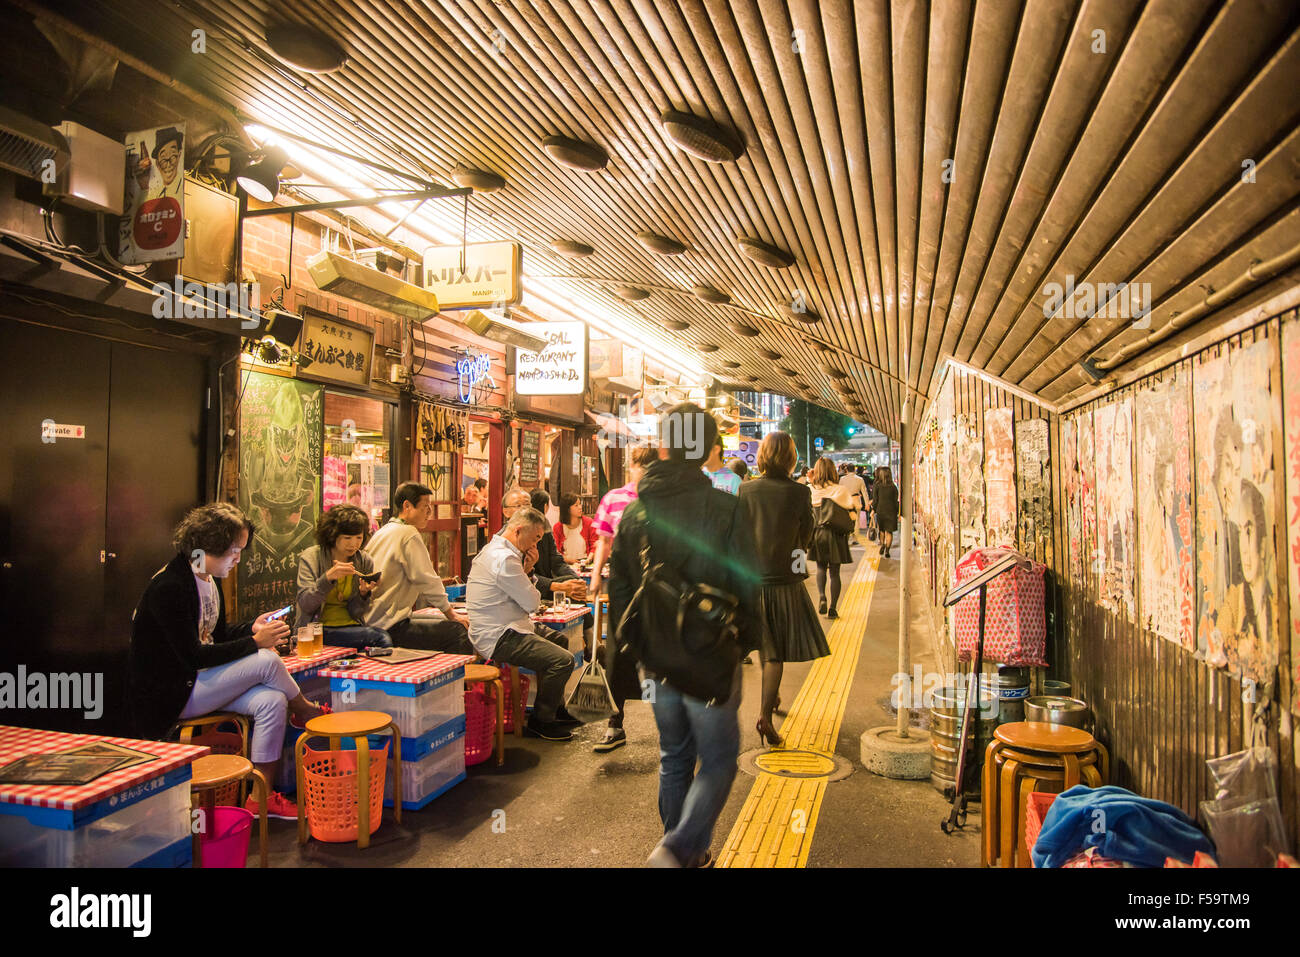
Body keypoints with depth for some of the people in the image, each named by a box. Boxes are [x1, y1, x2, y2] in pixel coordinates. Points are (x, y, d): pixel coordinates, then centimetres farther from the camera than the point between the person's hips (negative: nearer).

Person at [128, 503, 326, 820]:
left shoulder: (210, 579, 7)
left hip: (200, 679, 9)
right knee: (266, 661, -23)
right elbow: (193, 656, -25)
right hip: (172, 693, -9)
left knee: (271, 701, -16)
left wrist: (252, 627, -1)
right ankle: (307, 712, 7)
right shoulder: (169, 587, -22)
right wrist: (255, 642, -23)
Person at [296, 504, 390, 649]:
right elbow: (306, 606, -14)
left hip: (352, 627, 4)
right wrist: (328, 577, -27)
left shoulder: (365, 561, 4)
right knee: (380, 637, -29)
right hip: (319, 630, -4)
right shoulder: (310, 557, -4)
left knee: (384, 640, -29)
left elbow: (356, 612, 4)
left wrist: (364, 593, -17)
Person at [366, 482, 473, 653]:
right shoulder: (409, 534, -11)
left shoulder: (382, 532, 17)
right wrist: (451, 614, 1)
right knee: (459, 632, -12)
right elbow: (427, 581, -11)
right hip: (390, 626, -10)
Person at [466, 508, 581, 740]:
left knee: (558, 640, 24)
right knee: (563, 660, -19)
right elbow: (533, 603, -16)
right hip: (498, 638, -11)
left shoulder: (493, 550, 15)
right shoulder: (505, 559, -20)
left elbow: (522, 594, 19)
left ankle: (556, 710, 32)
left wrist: (526, 570, 0)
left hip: (493, 631, 11)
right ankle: (540, 722, -2)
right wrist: (527, 571, 0)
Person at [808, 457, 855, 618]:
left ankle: (821, 596, -2)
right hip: (836, 535, -1)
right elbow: (852, 507, -4)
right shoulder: (840, 490, -10)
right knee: (834, 572, 9)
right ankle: (833, 609, 9)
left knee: (821, 567, 21)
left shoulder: (810, 490, -6)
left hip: (817, 534, 1)